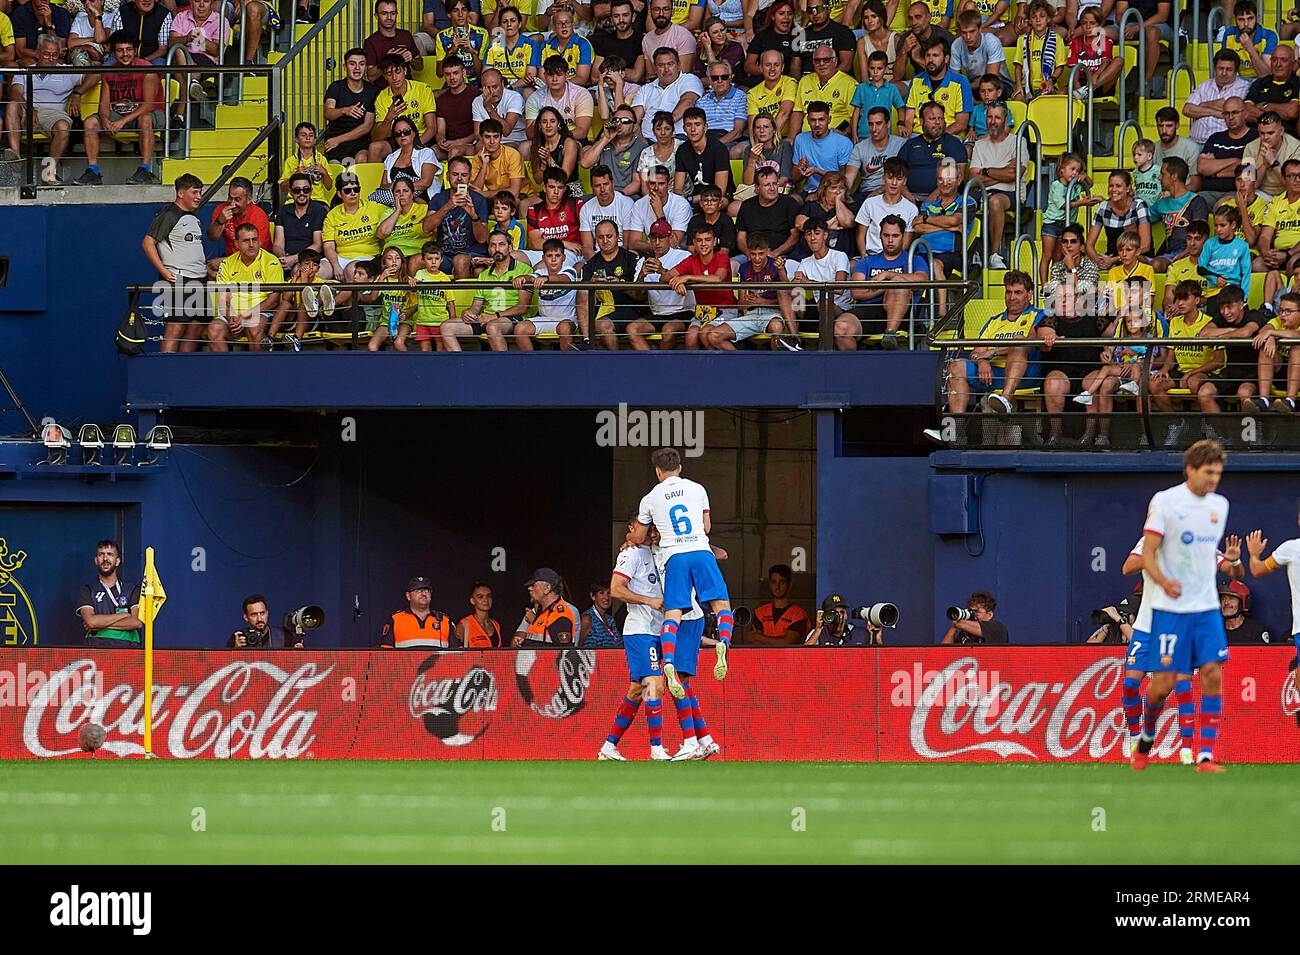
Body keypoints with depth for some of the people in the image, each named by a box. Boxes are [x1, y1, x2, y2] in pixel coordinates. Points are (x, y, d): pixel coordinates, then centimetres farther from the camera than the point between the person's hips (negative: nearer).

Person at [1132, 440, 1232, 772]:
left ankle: (1205, 757, -9)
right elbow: (1147, 553, -11)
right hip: (1170, 608, -4)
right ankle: (1146, 738, 26)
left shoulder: (1220, 505, 9)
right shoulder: (1164, 502, -8)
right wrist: (1164, 582, -27)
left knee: (1213, 674, -10)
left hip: (1206, 607, 5)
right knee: (1163, 682, -4)